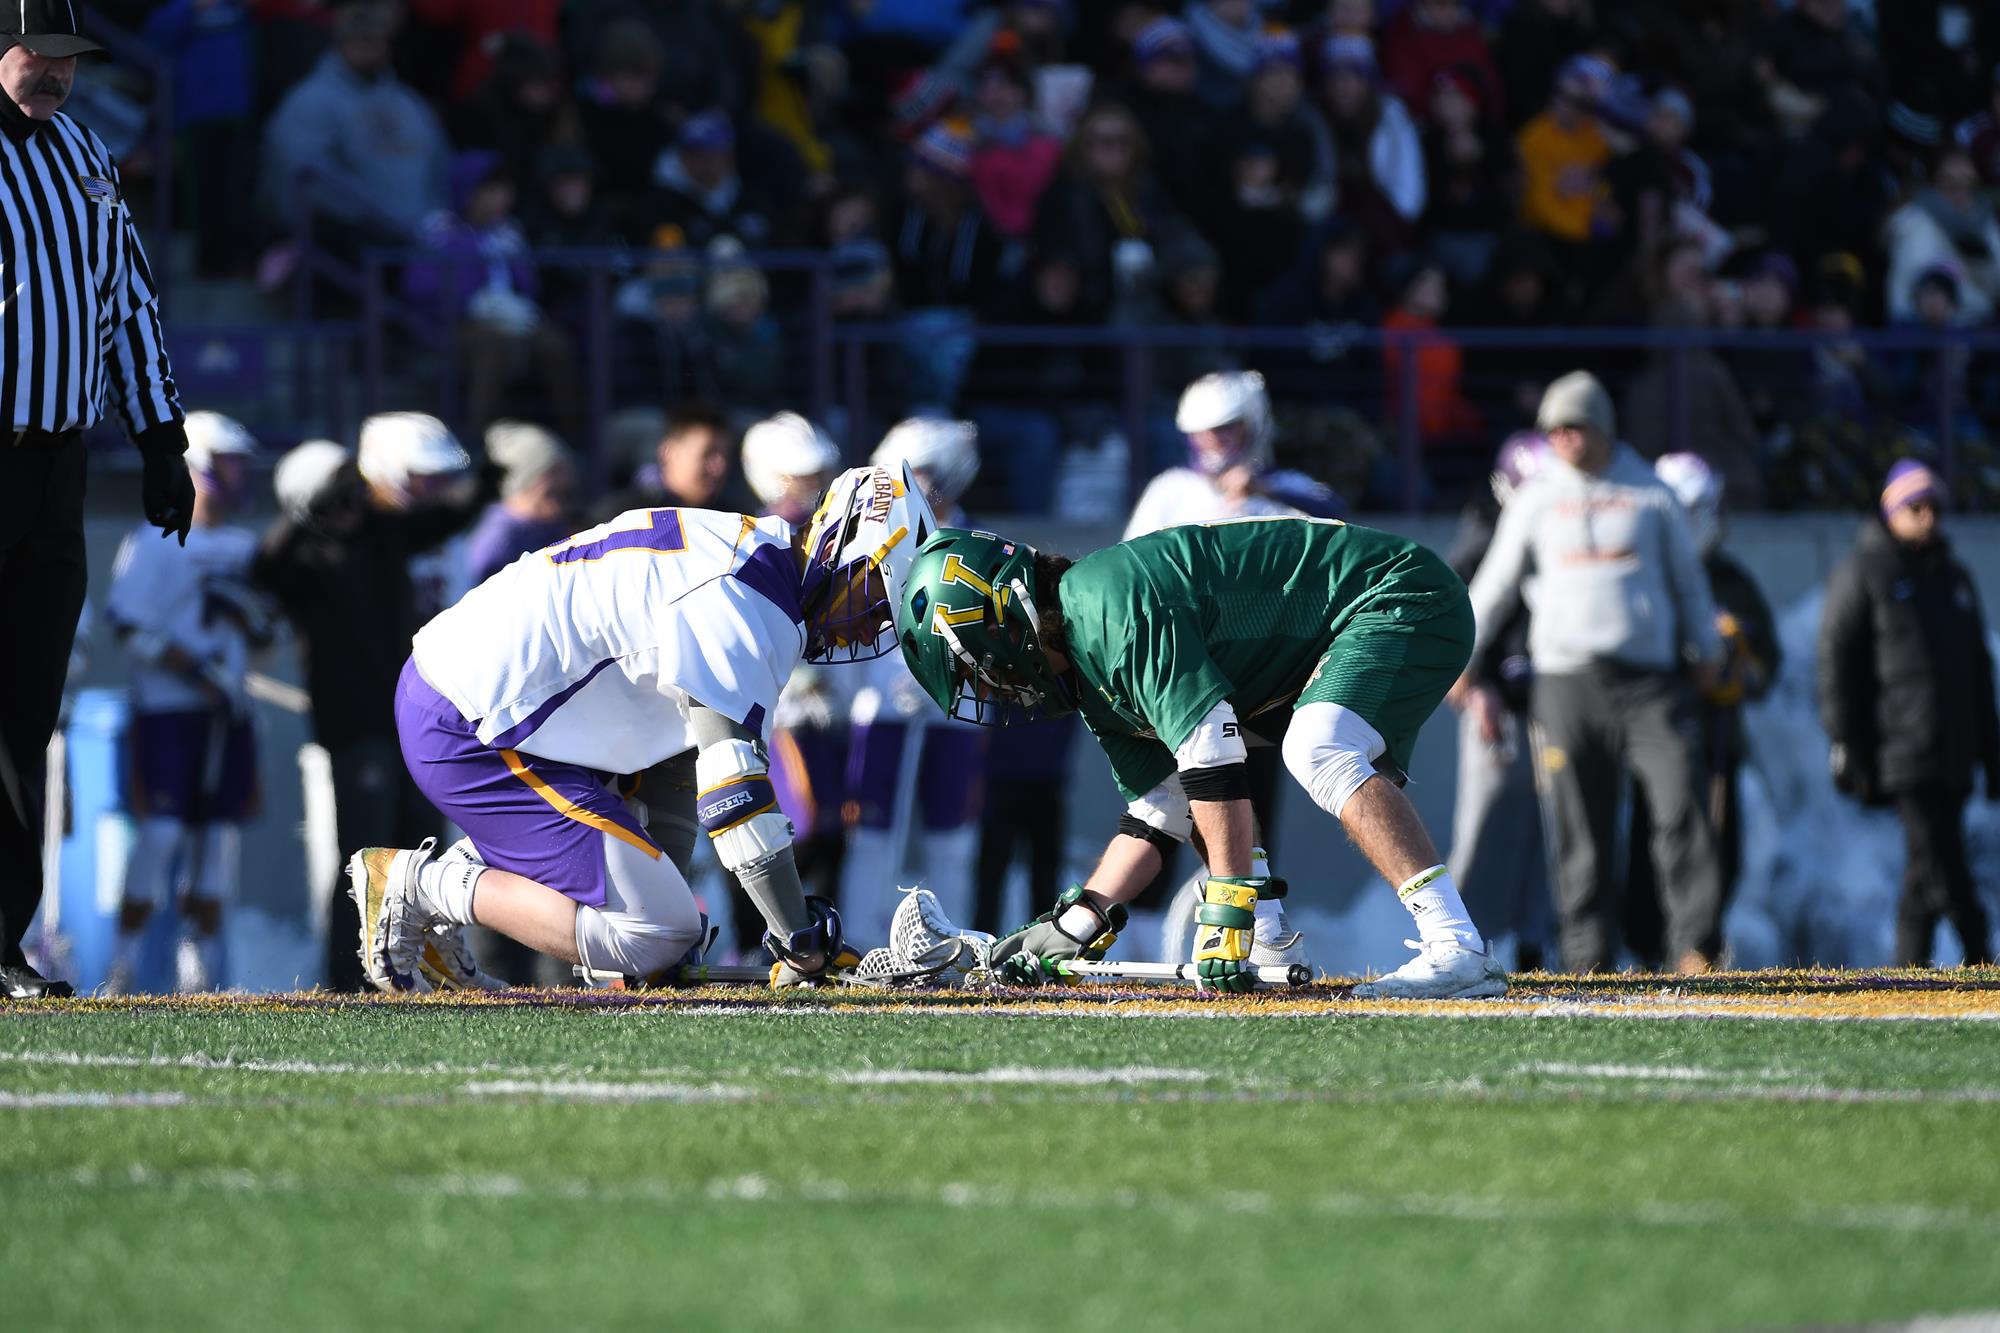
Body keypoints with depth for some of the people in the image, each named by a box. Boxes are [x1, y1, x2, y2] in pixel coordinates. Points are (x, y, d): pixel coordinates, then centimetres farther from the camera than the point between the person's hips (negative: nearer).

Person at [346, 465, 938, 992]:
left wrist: (665, 897, 17)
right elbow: (734, 784, -22)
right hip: (471, 737, -11)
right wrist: (802, 943, -17)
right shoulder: (743, 601, -19)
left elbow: (680, 763, 18)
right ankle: (422, 886, -5)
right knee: (652, 934, -12)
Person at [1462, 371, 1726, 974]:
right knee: (1580, 828, -2)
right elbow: (1496, 584, 17)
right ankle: (1590, 957, 2)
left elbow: (1687, 577, 19)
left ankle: (1696, 948, -12)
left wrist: (1705, 650, 21)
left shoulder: (1649, 494, 9)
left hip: (1648, 677, -1)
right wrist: (1463, 656, 14)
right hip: (1567, 683, 1)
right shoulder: (1536, 499, 11)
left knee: (1680, 809, -12)